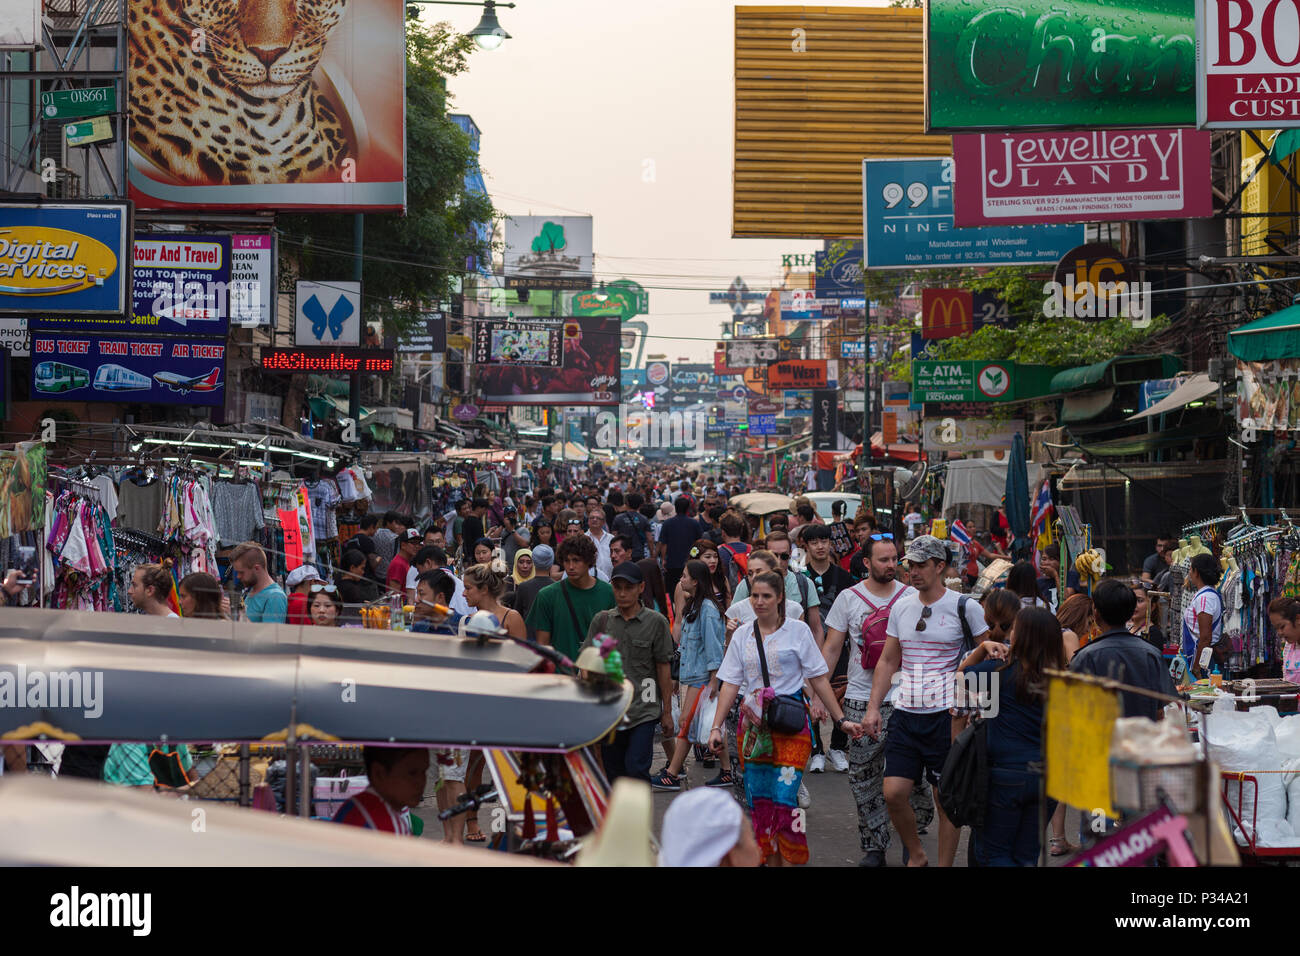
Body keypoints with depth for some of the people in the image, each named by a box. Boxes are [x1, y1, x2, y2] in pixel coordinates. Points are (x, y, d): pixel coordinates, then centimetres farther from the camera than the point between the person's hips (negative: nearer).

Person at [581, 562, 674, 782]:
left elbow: (664, 668, 3)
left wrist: (667, 712, 4)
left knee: (636, 769, -14)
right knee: (614, 774, 8)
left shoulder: (656, 622, 0)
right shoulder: (601, 620, 6)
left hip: (644, 712, -3)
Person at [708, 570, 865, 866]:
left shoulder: (797, 630, 2)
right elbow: (730, 684, 8)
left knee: (784, 799, -13)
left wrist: (841, 719, 1)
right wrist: (716, 727, -1)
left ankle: (793, 862, -8)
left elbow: (818, 678, 4)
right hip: (753, 724, 4)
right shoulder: (743, 635, 10)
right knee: (759, 800, 2)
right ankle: (772, 861, 11)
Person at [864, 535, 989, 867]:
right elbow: (887, 662, 16)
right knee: (893, 793, -3)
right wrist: (873, 708, 8)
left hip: (947, 714, -4)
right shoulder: (901, 608, 10)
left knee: (946, 799, 1)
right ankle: (915, 855, 19)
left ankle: (944, 866, 12)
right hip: (906, 714, 4)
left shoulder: (964, 607, -4)